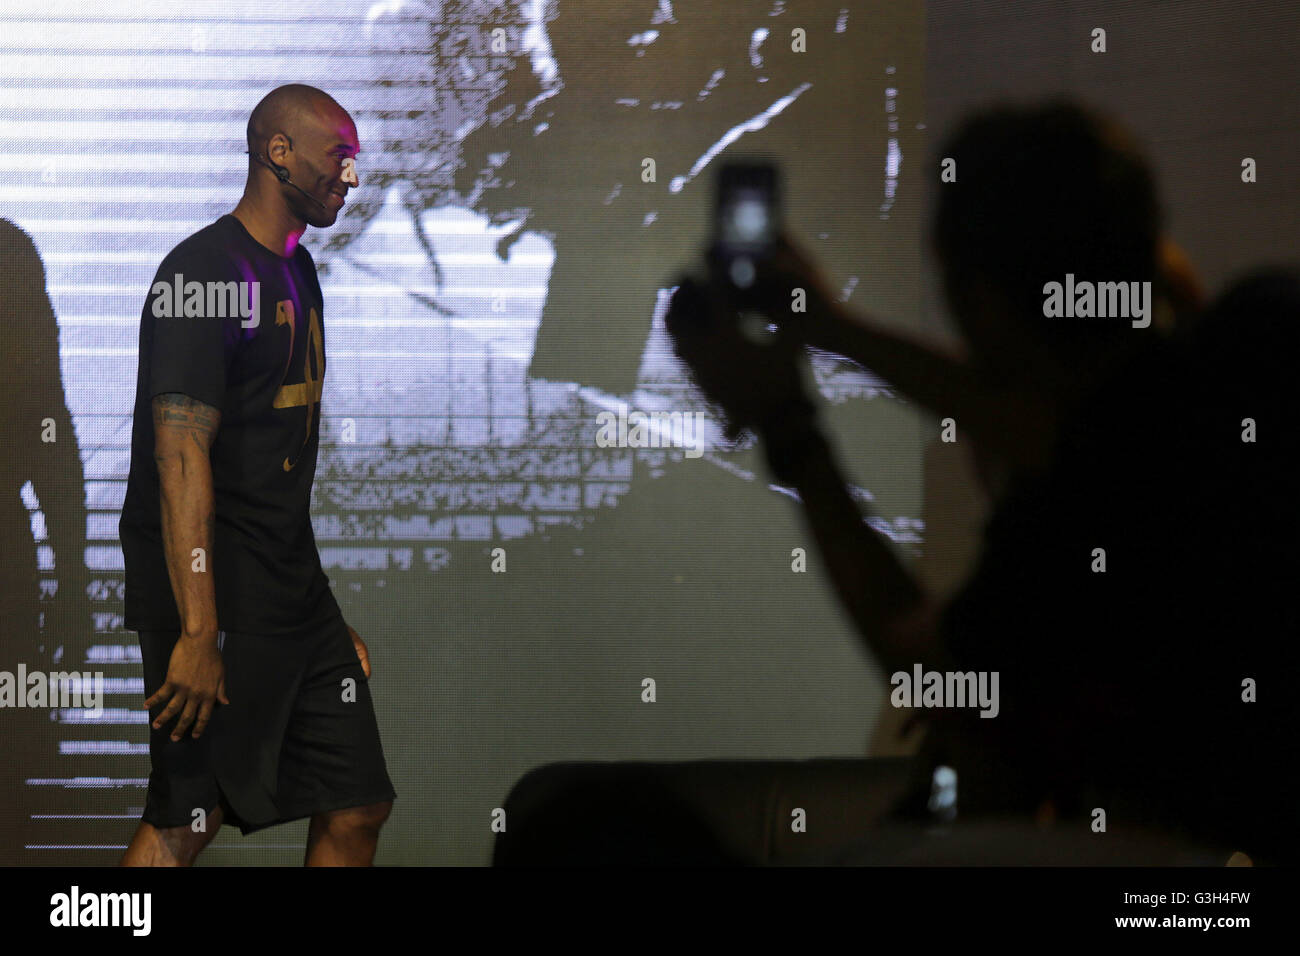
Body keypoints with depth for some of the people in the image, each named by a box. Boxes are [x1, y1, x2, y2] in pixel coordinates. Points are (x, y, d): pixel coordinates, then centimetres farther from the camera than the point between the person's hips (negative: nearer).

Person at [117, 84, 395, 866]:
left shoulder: (296, 272, 16)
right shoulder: (207, 273, -14)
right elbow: (181, 455, -21)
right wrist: (198, 632, -26)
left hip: (294, 597, 9)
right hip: (220, 601, -9)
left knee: (358, 807, 8)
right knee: (185, 825, -6)